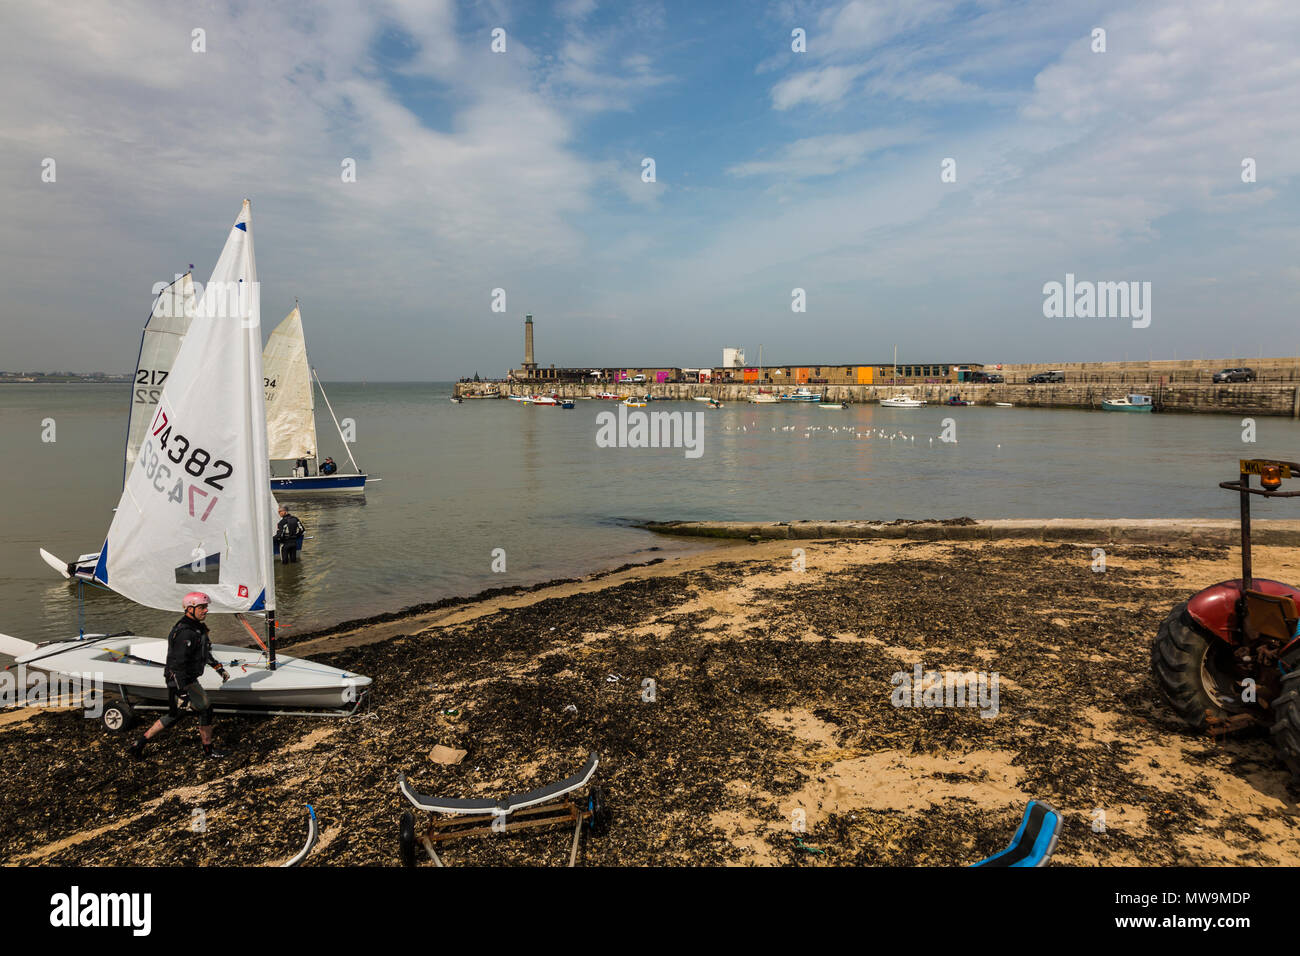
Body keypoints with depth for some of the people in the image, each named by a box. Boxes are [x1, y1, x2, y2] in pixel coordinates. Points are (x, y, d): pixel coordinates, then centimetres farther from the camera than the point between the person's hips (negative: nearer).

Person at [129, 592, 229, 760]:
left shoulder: (198, 627, 8)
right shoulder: (185, 632, -24)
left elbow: (205, 652, 24)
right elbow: (178, 664, -28)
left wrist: (219, 668, 27)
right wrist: (183, 692, -29)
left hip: (188, 678, 10)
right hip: (182, 681, -10)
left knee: (174, 715, 18)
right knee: (205, 709, 3)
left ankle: (139, 744, 24)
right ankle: (208, 749, 18)